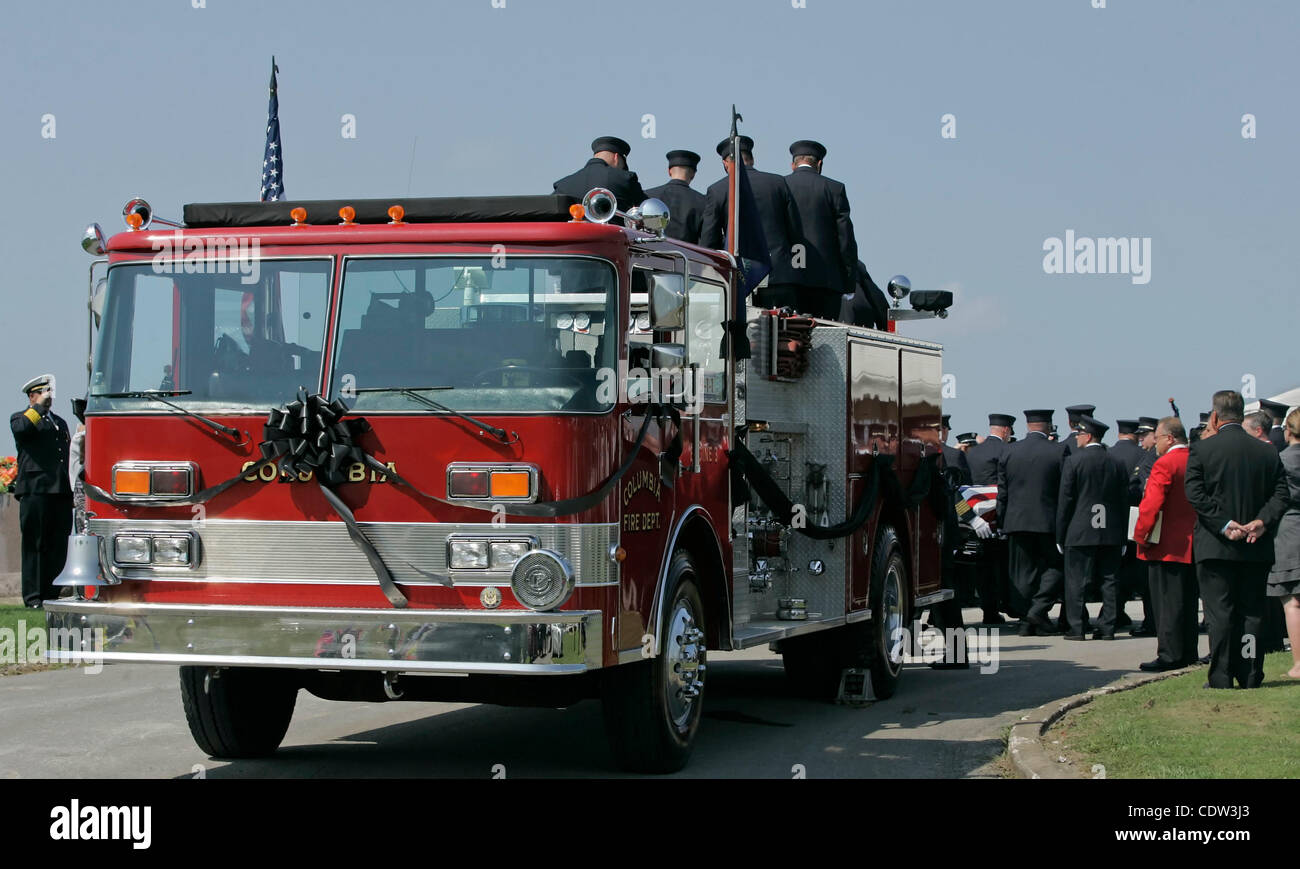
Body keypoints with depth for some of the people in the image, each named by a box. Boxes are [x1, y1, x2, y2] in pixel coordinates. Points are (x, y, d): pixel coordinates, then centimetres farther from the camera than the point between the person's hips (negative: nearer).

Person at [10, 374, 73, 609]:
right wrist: (39, 407, -11)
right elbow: (22, 429, -20)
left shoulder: (60, 422, 24)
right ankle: (33, 596, -3)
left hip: (61, 493, 6)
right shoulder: (20, 418, 6)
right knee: (35, 545, -4)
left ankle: (53, 594, 7)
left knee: (59, 546, 3)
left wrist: (73, 490, 20)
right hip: (35, 491, -6)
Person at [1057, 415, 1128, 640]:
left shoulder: (1073, 461, -6)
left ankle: (1077, 627, -2)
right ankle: (1107, 627, 7)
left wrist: (1060, 535, -1)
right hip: (1111, 534, 4)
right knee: (1109, 580, 7)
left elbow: (1065, 500, -6)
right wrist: (1122, 537, 14)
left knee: (1077, 581, 0)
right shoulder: (1115, 463, 7)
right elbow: (1123, 501, 9)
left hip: (1080, 532, -4)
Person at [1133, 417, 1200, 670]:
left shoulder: (1165, 464, -15)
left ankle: (1169, 655, -5)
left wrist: (1141, 536, -11)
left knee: (1167, 601, -4)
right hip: (1192, 545, 8)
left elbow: (1151, 505, -21)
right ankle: (1187, 653, 20)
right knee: (1187, 599, 14)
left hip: (1167, 547, -8)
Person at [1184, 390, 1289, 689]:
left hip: (1216, 546, -3)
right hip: (1256, 550, 3)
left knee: (1220, 613, 0)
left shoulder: (1202, 449, -5)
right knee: (1252, 612, 10)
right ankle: (1250, 676, 11)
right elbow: (1280, 494, 0)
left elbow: (1195, 494, -13)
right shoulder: (1268, 452, 5)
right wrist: (1261, 521, -9)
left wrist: (1225, 524, -14)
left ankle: (1221, 678, 0)